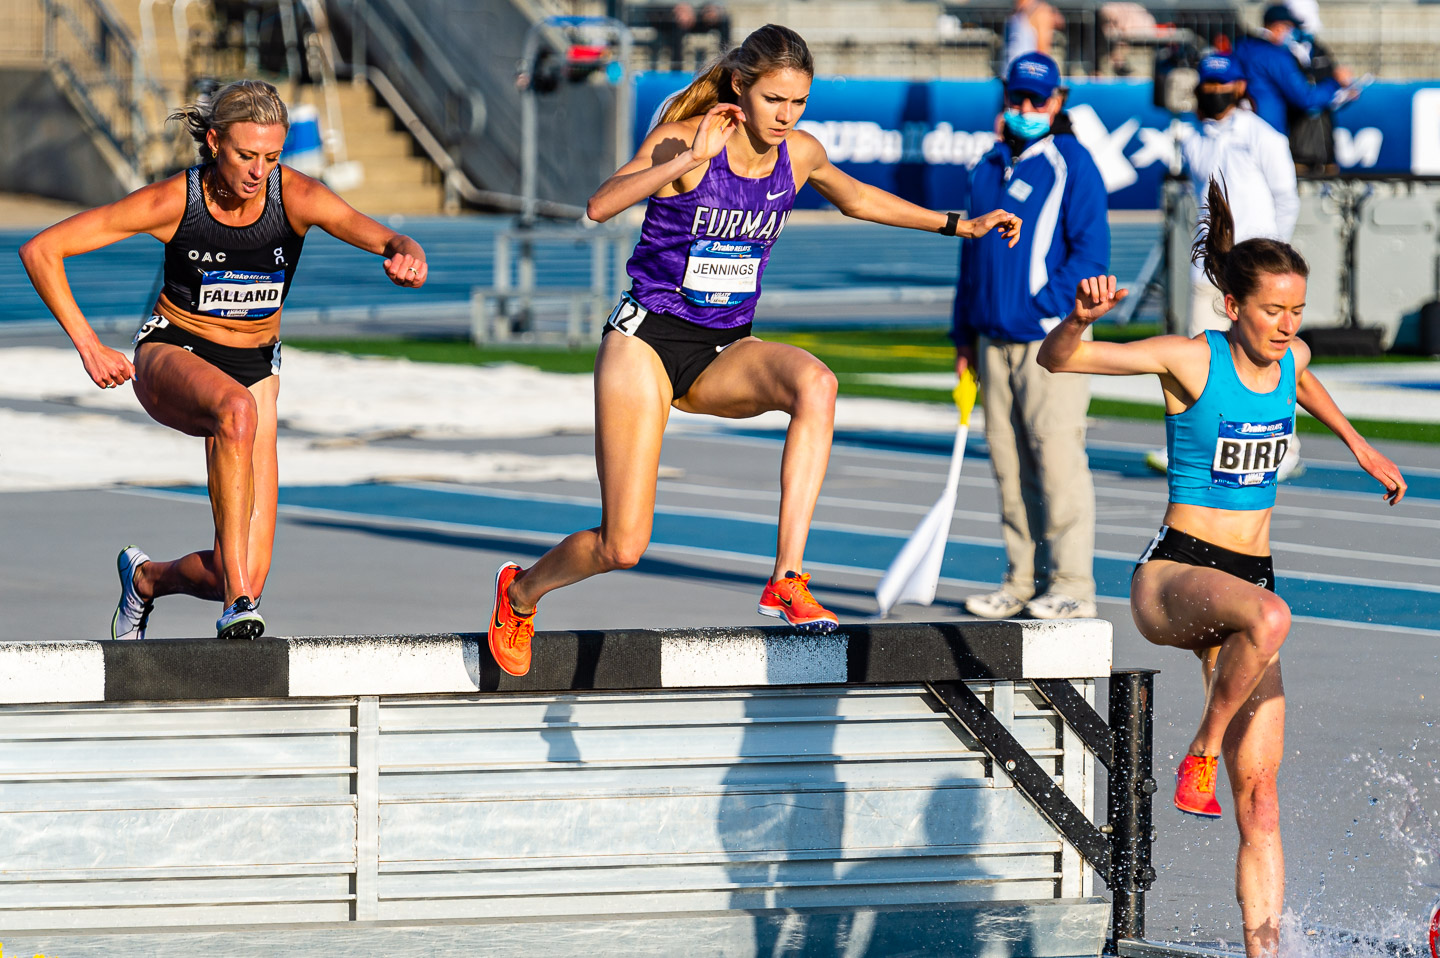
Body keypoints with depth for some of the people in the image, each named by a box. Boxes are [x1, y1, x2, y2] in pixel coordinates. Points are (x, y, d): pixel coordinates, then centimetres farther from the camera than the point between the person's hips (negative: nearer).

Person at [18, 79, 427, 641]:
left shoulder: (296, 196, -19)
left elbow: (387, 240, -32)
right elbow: (41, 251, -17)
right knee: (236, 407, -42)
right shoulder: (174, 201, -21)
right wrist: (88, 346, -22)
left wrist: (406, 256, -56)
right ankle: (240, 606, -39)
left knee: (244, 580, -7)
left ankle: (145, 579, 29)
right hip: (172, 356, -3)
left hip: (253, 366, 3)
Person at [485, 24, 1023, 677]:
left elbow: (856, 200, 24)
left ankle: (786, 581, -32)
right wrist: (688, 162, -41)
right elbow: (598, 207, -31)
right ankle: (520, 590, 25)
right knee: (622, 548, -10)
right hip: (647, 340, -4)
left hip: (724, 354, 4)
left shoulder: (799, 153, 1)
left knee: (816, 383, -32)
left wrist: (959, 225, 23)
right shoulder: (684, 139, -15)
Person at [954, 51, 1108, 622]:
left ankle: (1072, 586, -8)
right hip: (995, 340, 7)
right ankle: (1022, 581, 12)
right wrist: (965, 333, 18)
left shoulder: (1070, 165, -5)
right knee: (1008, 463, 7)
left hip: (1050, 338, -7)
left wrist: (1044, 308, -15)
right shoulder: (988, 170, 17)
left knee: (1057, 457, -10)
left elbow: (1091, 252, -10)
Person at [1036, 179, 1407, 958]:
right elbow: (1055, 361, -18)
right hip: (1172, 579, -6)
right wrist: (1081, 317, -38)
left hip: (1246, 583, 6)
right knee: (1270, 618, -40)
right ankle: (1199, 755, -18)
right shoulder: (1190, 360, -12)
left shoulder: (1290, 358, 7)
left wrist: (1357, 445, 38)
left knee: (1259, 805, -3)